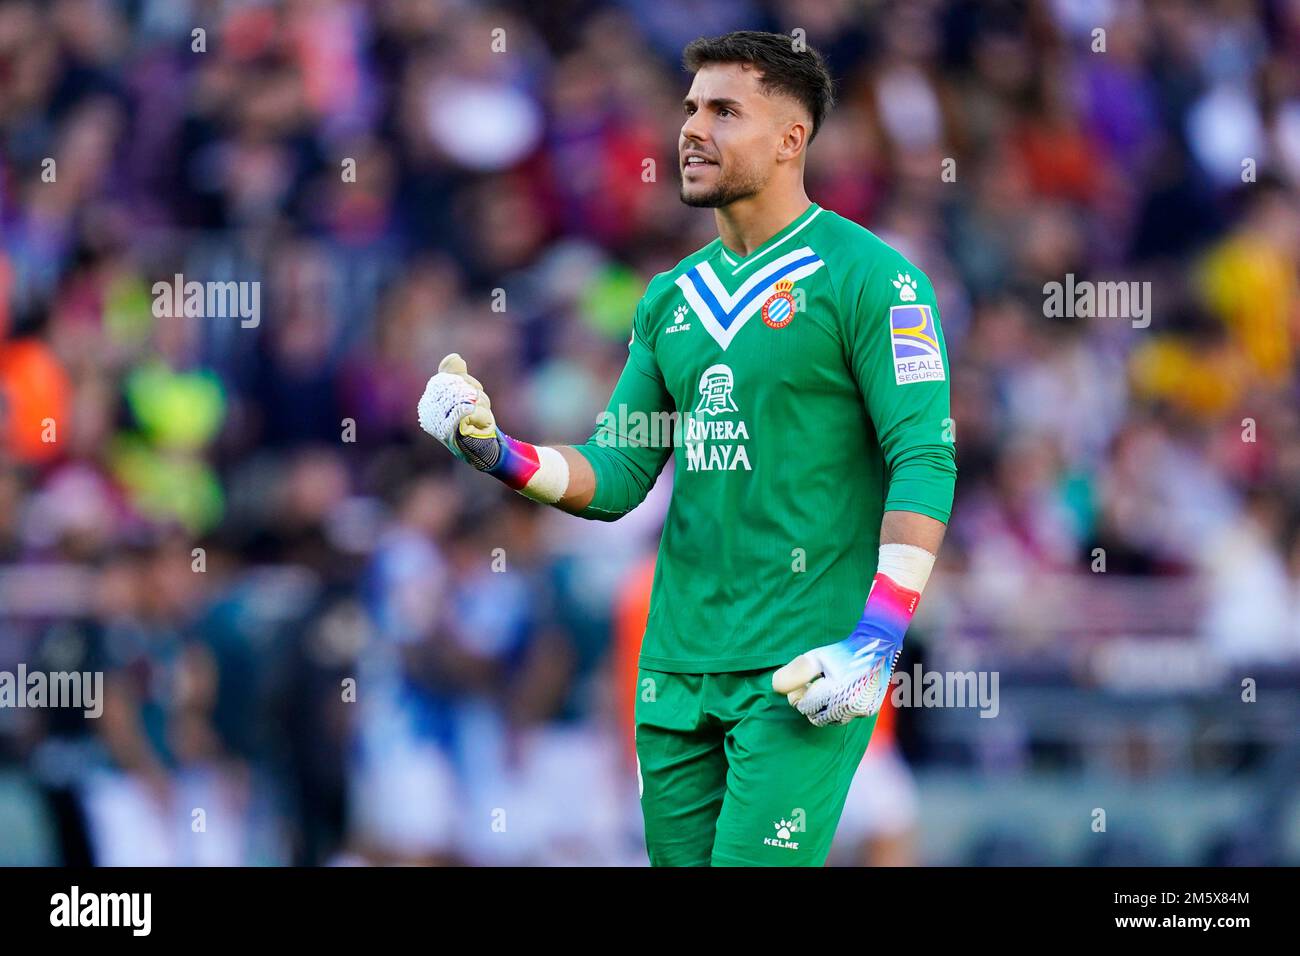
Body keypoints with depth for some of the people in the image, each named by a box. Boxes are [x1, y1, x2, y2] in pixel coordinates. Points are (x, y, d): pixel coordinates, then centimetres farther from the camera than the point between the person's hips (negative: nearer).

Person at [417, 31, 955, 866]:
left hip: (803, 672, -7)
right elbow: (615, 475, 15)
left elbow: (926, 462, -12)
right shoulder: (671, 297, 15)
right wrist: (496, 452, -3)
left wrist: (876, 643, -19)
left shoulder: (866, 278, -6)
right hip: (678, 665, 7)